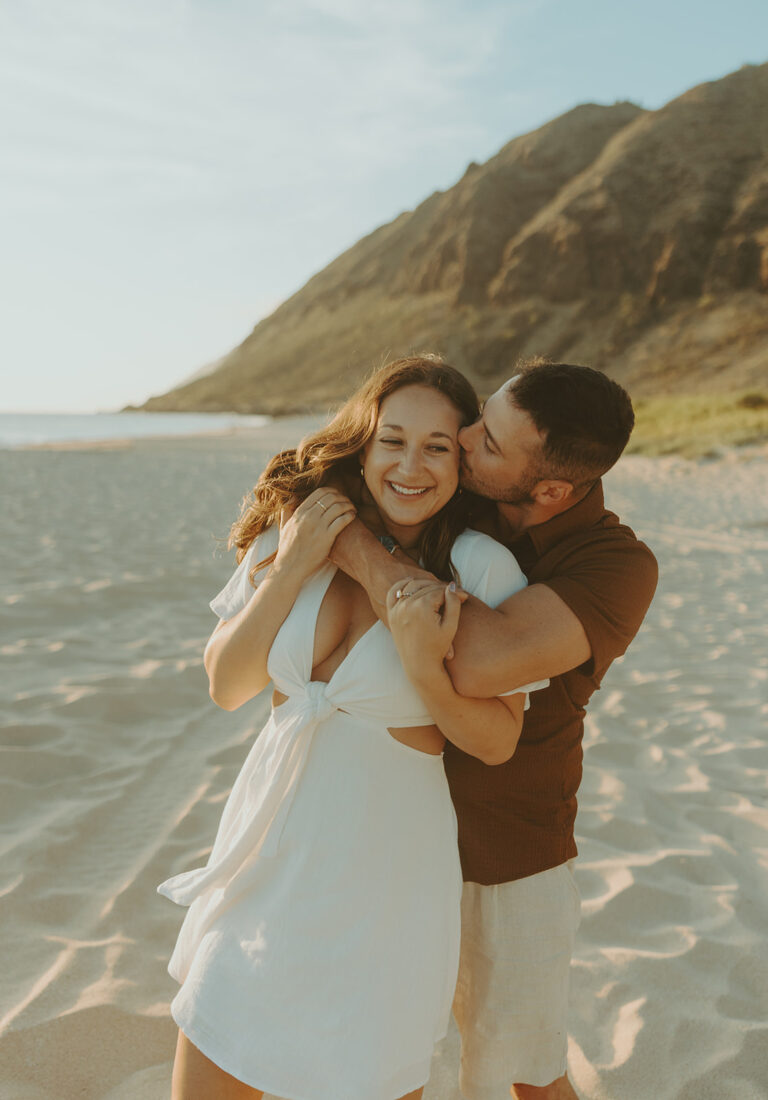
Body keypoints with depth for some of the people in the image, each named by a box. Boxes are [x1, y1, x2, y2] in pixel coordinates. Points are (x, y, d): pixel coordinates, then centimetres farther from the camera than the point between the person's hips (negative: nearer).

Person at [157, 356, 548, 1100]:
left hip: (383, 868, -3)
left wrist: (430, 661, -25)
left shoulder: (480, 569, -13)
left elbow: (497, 742, -8)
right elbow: (226, 686, -3)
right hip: (271, 847, 4)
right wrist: (290, 569, -15)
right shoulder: (296, 530, -3)